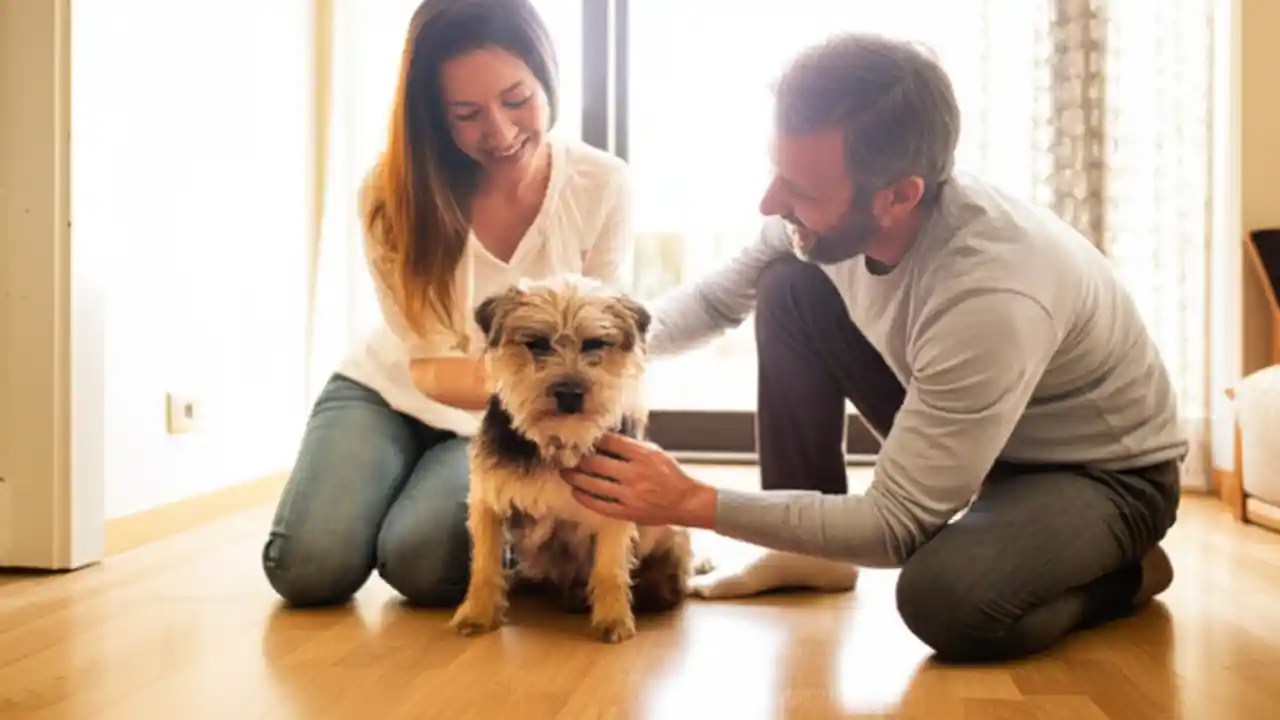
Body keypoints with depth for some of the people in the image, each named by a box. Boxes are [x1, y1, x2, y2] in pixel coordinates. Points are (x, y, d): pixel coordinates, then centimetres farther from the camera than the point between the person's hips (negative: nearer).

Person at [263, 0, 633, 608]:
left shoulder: (602, 185, -19)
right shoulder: (392, 192, -20)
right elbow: (432, 368, -20)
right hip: (390, 393, 1)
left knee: (424, 563, -26)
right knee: (308, 567, -18)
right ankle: (393, 491, 14)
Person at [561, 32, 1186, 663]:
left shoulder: (994, 294, -40)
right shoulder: (831, 211, -19)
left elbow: (896, 527, -32)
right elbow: (717, 298, 0)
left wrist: (692, 503, -33)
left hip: (1107, 470, -6)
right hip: (958, 428, 6)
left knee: (946, 599, -36)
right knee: (789, 291, -11)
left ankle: (1127, 571, -1)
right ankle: (808, 554, 2)